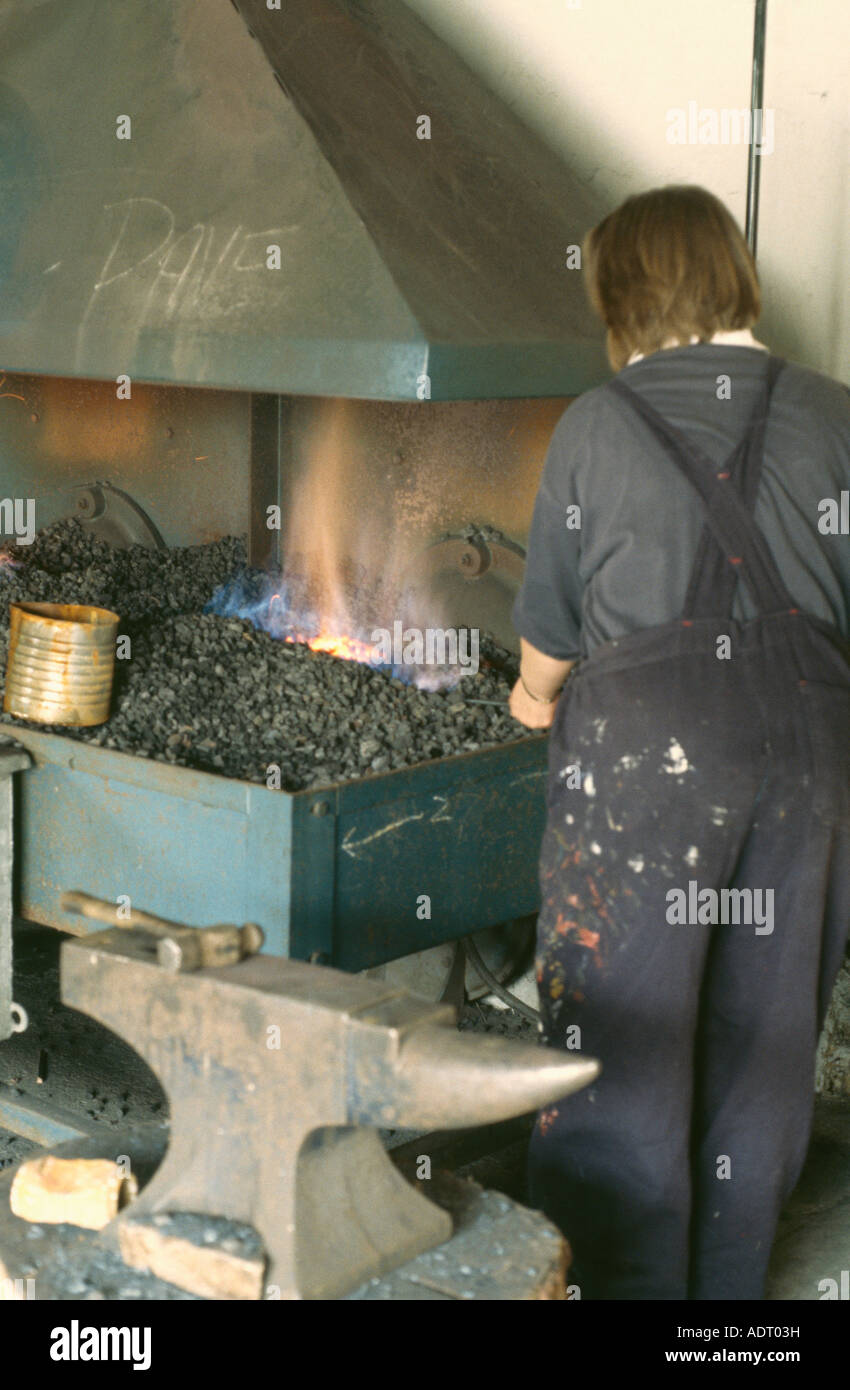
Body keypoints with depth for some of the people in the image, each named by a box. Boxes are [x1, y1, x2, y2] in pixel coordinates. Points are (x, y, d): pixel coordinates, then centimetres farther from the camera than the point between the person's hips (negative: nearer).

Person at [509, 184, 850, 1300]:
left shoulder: (598, 424, -1)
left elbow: (552, 623, 6)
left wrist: (537, 694, 26)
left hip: (649, 745, -3)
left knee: (628, 1037, 7)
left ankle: (631, 1277, 14)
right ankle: (731, 1284, 30)